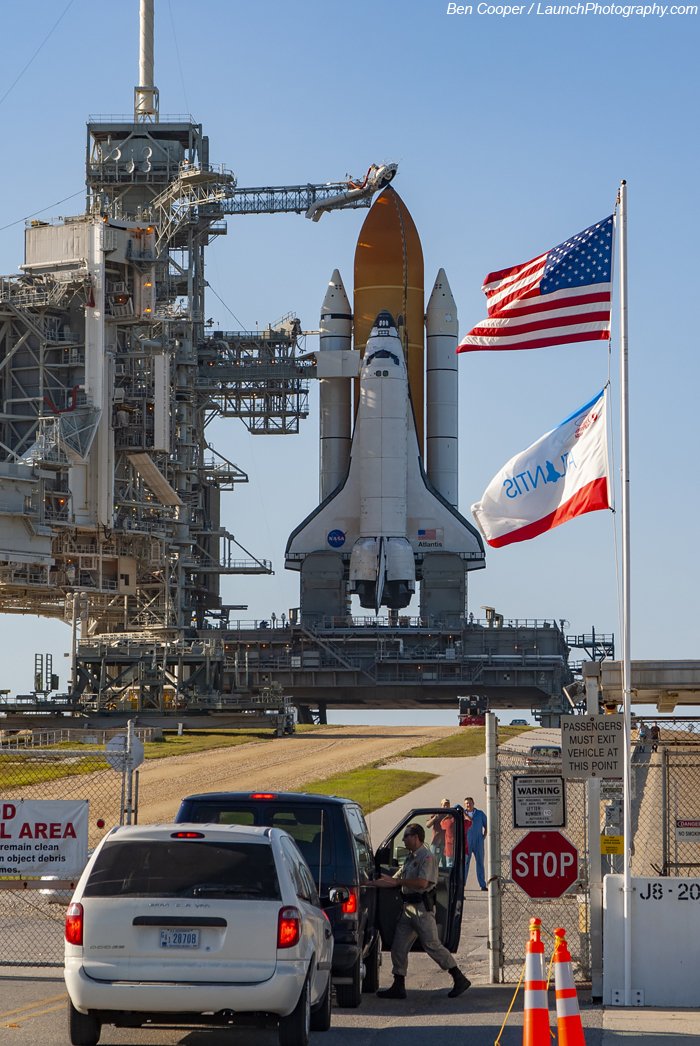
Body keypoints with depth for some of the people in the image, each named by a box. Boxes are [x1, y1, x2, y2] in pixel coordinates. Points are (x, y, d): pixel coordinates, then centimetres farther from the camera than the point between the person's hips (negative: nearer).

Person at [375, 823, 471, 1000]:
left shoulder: (426, 857, -11)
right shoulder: (410, 858, 19)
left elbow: (422, 882, -22)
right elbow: (397, 879, 20)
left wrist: (396, 881, -15)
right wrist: (380, 883, 6)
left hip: (422, 907, -9)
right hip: (408, 907, 9)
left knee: (432, 945, -8)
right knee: (398, 947, 6)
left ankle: (460, 979, 0)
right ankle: (398, 987, 11)